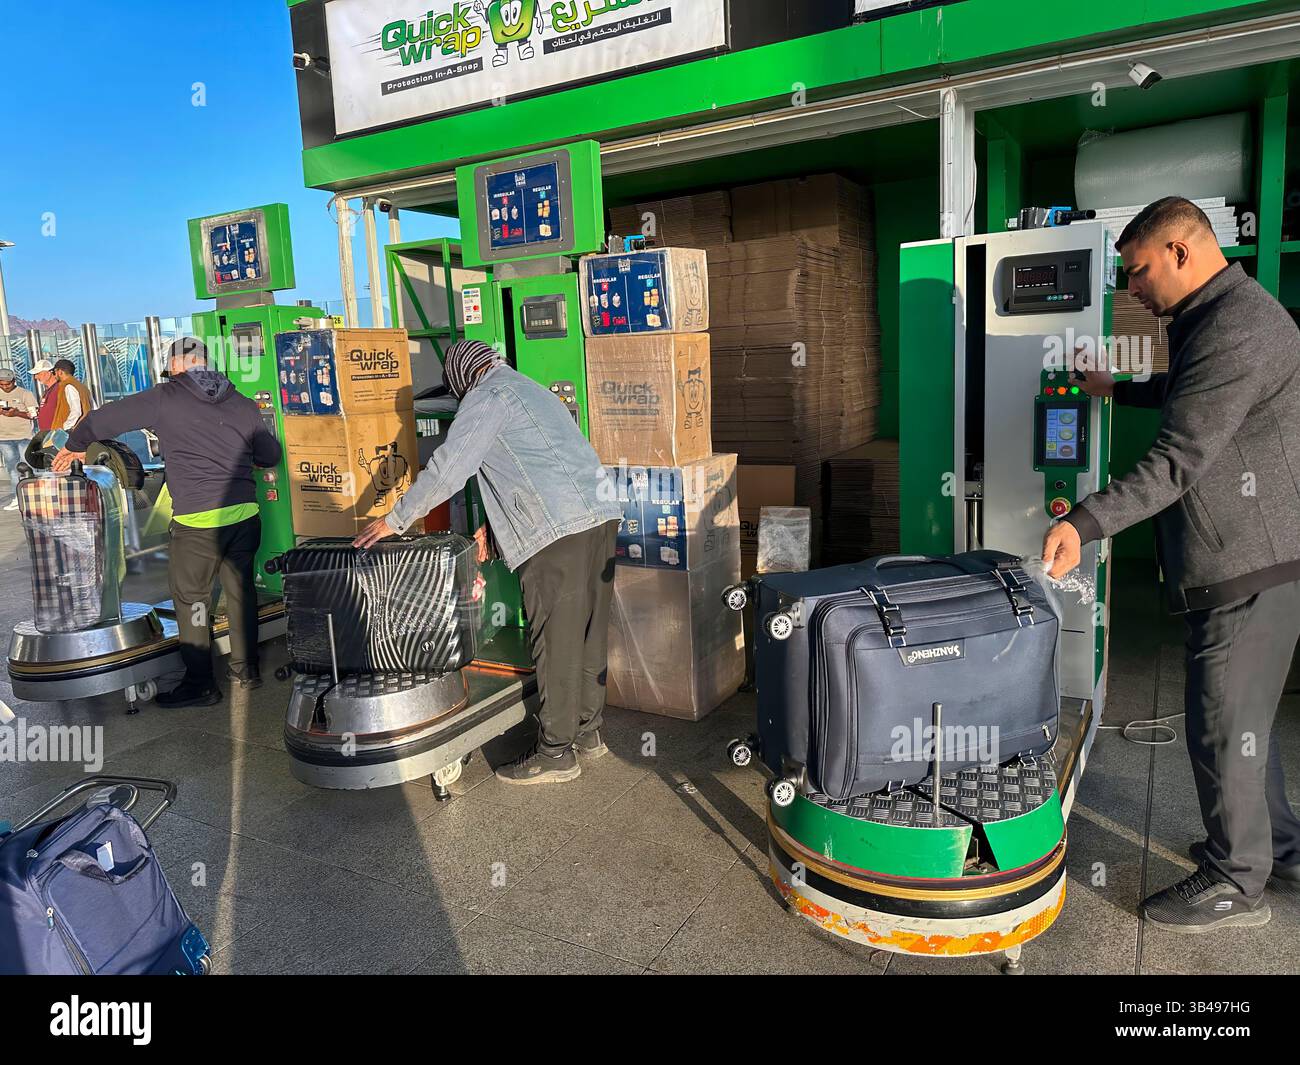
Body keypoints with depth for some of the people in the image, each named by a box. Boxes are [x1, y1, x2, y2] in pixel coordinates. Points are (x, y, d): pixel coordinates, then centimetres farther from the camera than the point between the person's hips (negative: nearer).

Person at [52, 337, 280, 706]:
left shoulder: (164, 399, -1)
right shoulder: (241, 403, 9)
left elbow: (102, 419, 3)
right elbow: (270, 455, 13)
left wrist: (74, 446, 22)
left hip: (198, 520, -4)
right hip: (245, 513, 5)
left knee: (191, 597, 8)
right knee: (240, 589, 16)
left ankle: (200, 684, 14)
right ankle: (246, 670, 27)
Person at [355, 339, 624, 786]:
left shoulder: (487, 396, 0)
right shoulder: (532, 390, 28)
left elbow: (447, 469, -5)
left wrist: (395, 521, 4)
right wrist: (492, 526, 32)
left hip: (558, 531, -9)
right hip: (601, 518, 9)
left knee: (556, 643, -1)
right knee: (589, 633, 15)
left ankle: (555, 753, 8)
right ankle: (587, 731, 27)